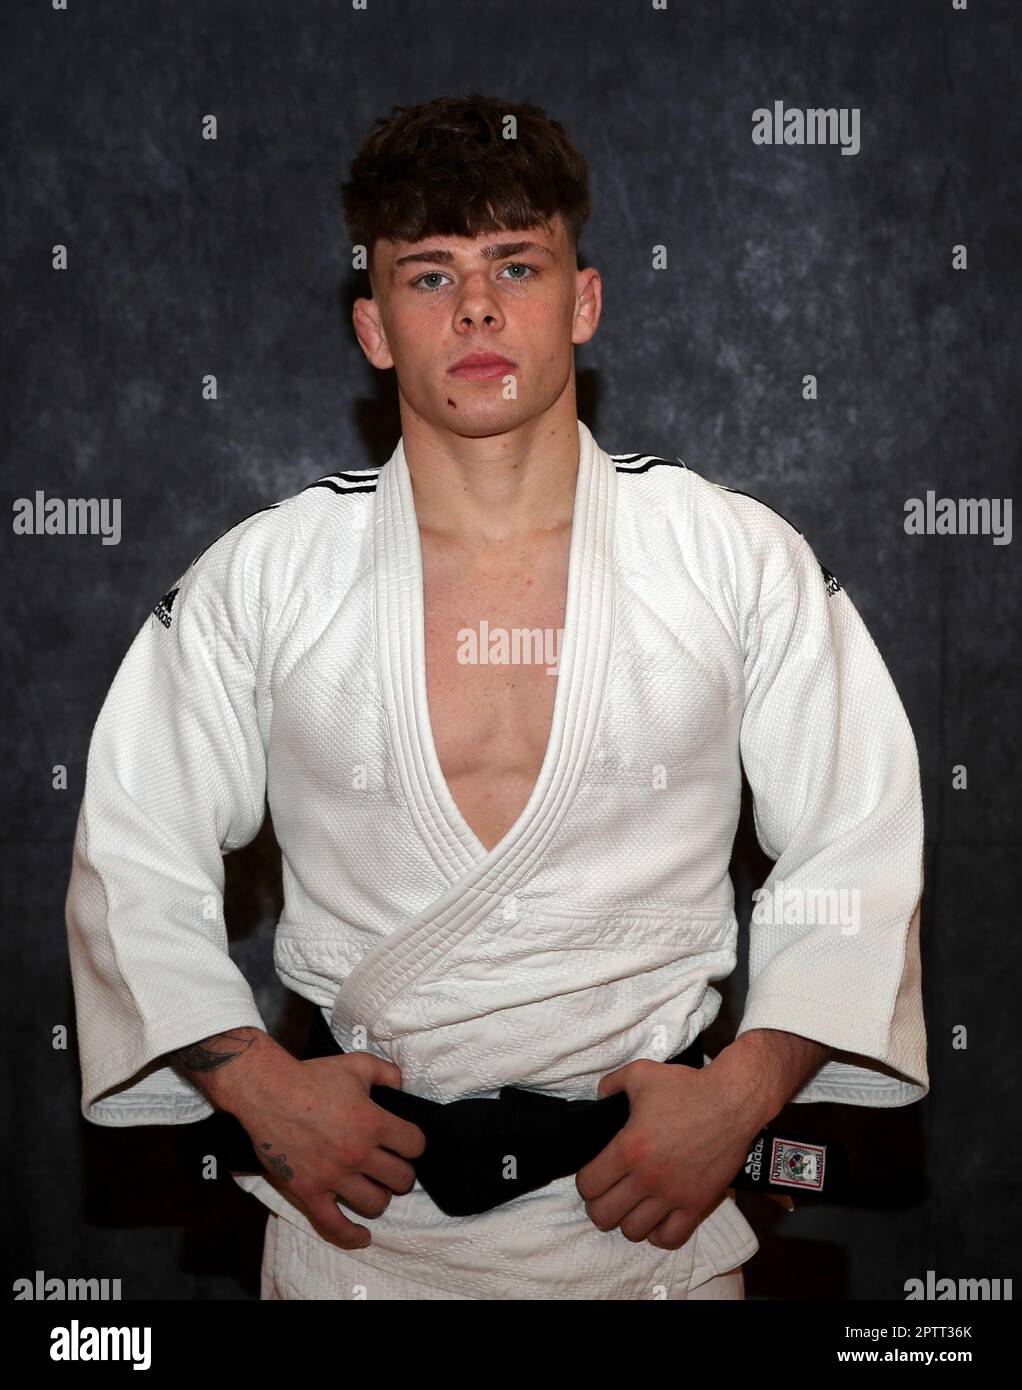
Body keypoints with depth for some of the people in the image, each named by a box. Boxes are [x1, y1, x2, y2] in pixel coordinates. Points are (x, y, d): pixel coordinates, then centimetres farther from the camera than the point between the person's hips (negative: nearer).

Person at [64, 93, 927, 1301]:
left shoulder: (743, 559, -4)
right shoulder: (260, 579, -4)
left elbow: (860, 850, -1)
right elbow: (135, 863, 1)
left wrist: (743, 1090, -12)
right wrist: (259, 1084, -11)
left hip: (649, 1201, 0)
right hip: (357, 1199, 0)